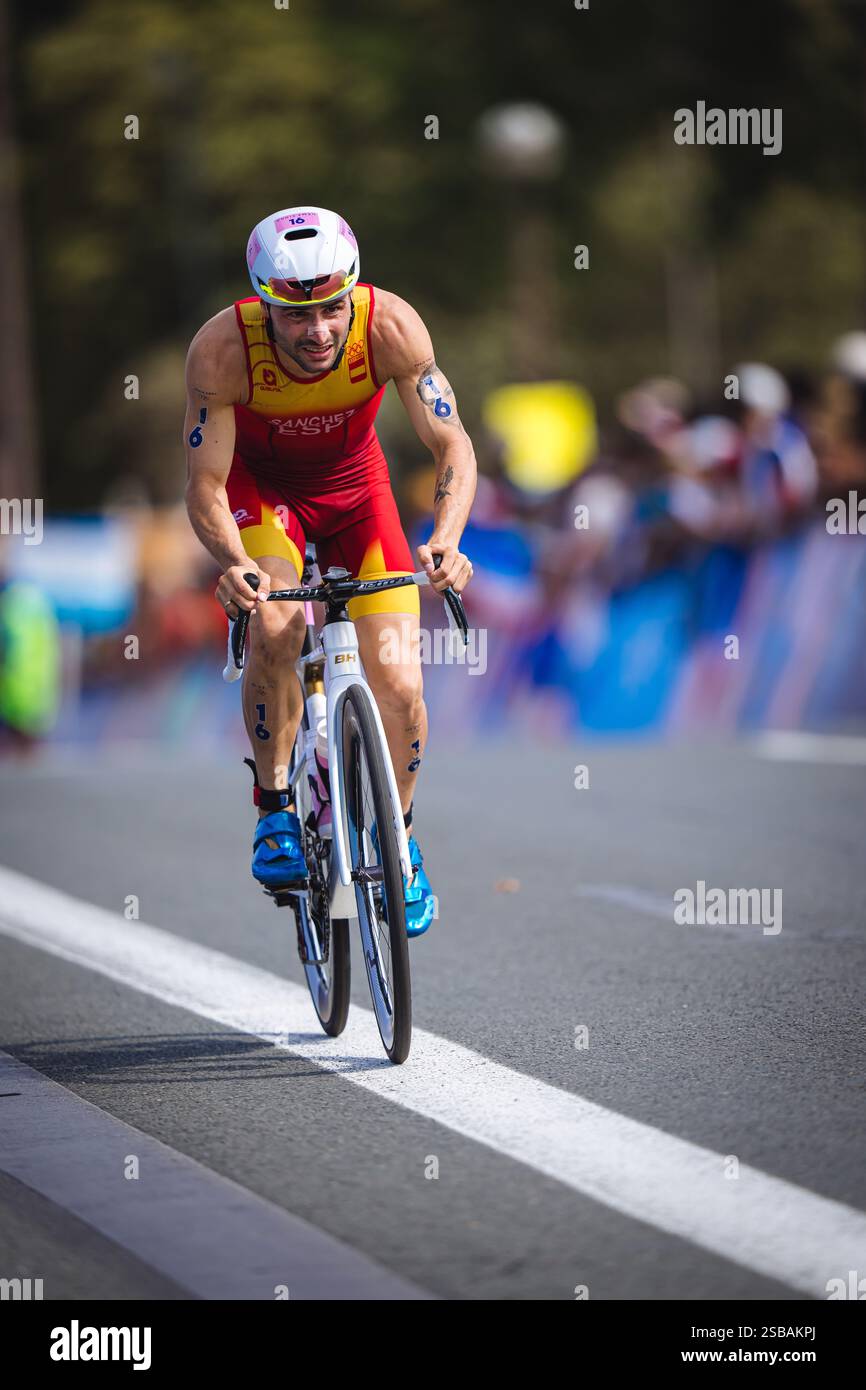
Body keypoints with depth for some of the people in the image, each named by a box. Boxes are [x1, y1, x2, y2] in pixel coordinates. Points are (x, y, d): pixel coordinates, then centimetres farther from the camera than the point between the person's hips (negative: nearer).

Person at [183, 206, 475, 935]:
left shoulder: (391, 326, -31)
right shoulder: (223, 348, -33)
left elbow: (453, 445, -25)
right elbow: (205, 485, -26)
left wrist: (445, 540, -42)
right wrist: (234, 564, -46)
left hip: (354, 485, 1)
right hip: (259, 485, -1)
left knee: (398, 684, -11)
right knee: (275, 625, -31)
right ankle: (275, 810, -10)